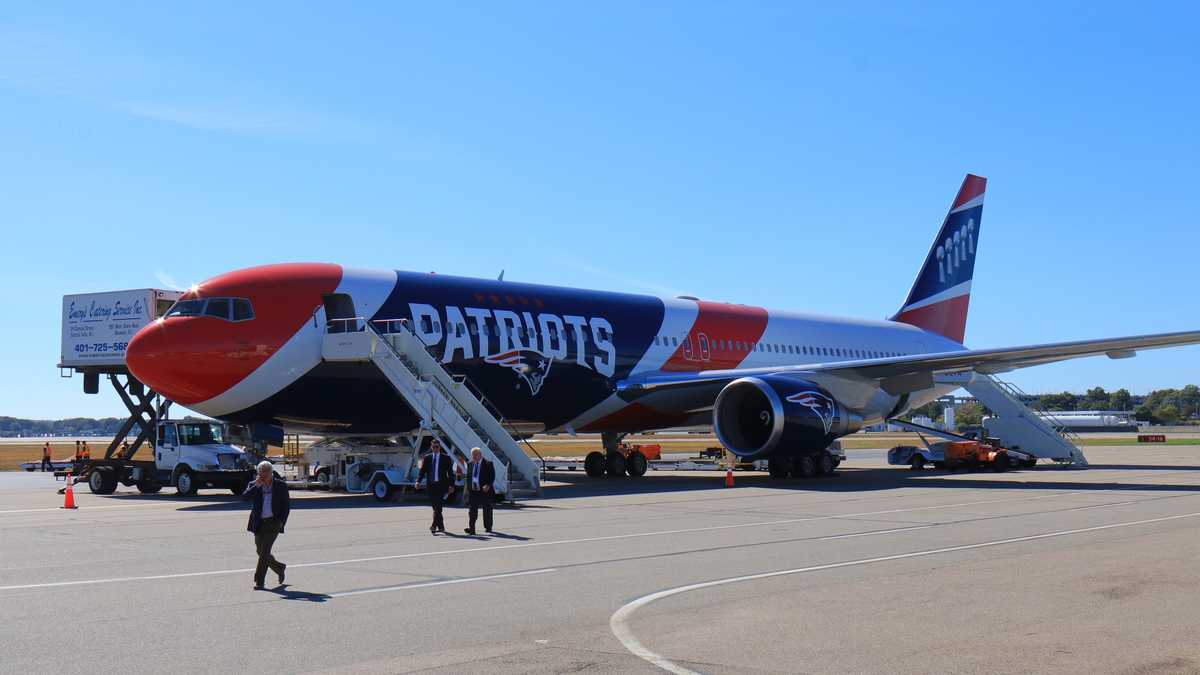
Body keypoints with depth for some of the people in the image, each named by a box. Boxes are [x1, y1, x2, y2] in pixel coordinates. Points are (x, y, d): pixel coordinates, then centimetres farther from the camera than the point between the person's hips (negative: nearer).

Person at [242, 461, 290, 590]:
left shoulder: (281, 485, 1)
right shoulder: (253, 485, 5)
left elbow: (287, 505, 4)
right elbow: (244, 497, -12)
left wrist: (281, 521, -6)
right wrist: (256, 486, -19)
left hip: (273, 522, -4)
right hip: (259, 524, 4)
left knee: (264, 551, -13)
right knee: (261, 552, 10)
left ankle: (259, 581, -7)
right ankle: (279, 567, 35)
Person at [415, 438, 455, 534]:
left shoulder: (446, 458, 3)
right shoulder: (427, 458, 10)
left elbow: (450, 472, 2)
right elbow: (422, 471, 5)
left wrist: (451, 485, -5)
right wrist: (418, 481, -11)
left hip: (441, 485, -3)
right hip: (431, 485, 3)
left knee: (438, 506, -16)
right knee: (435, 507, 8)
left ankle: (434, 525, -22)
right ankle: (441, 526, 17)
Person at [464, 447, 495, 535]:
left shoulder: (488, 464, -6)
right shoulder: (470, 464, 9)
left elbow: (492, 477, -9)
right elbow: (468, 477, 16)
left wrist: (488, 485, -23)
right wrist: (468, 488, 9)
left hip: (485, 491, -3)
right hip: (473, 491, 3)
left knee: (487, 510, 10)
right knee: (473, 510, -6)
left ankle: (488, 527, 24)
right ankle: (472, 528, -11)